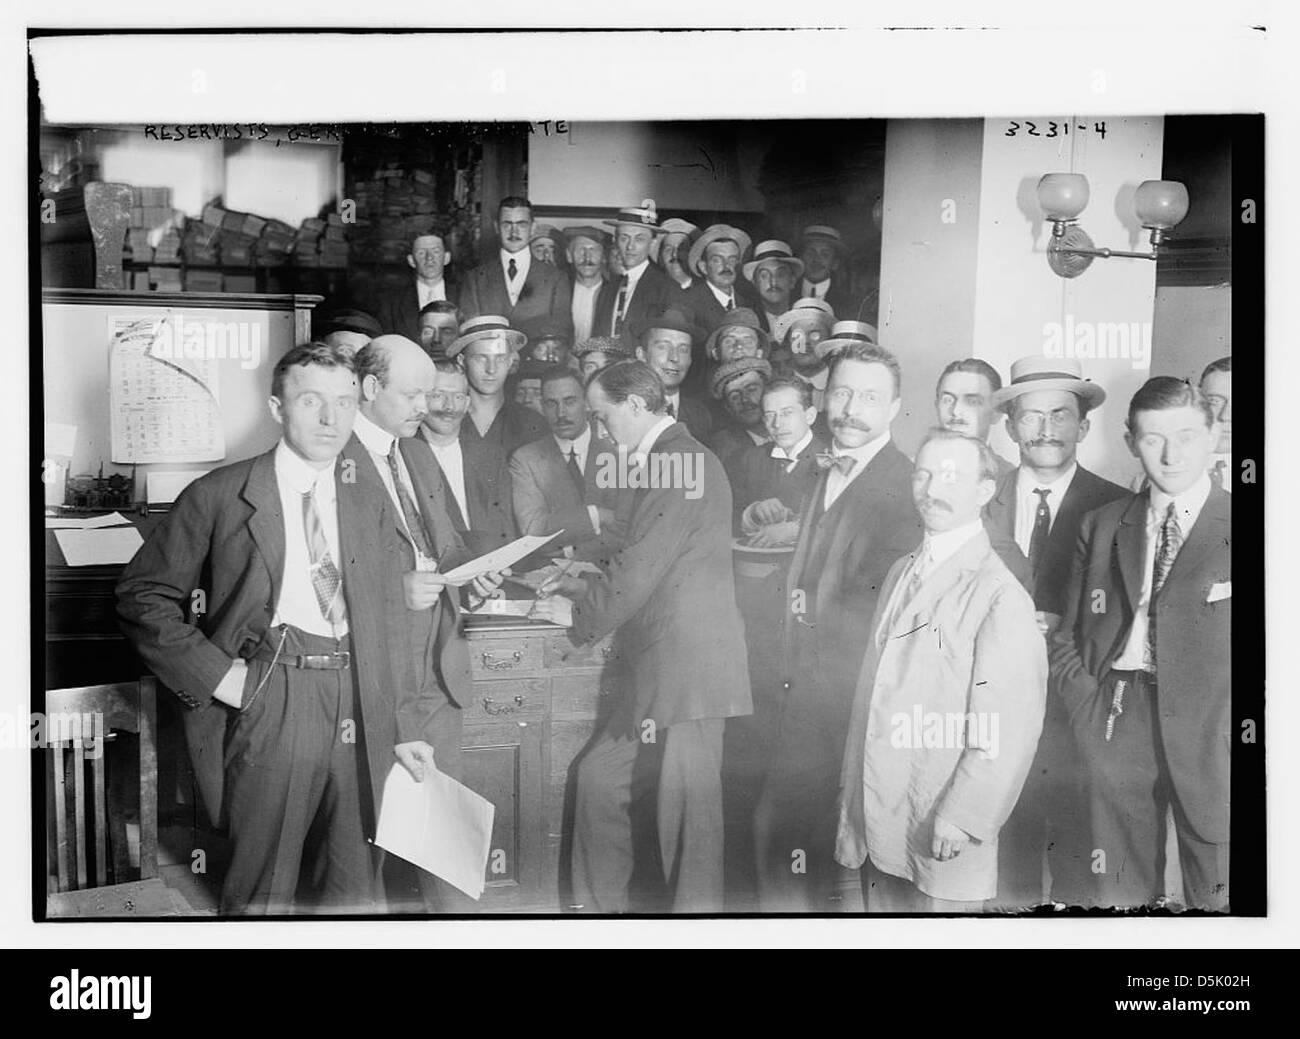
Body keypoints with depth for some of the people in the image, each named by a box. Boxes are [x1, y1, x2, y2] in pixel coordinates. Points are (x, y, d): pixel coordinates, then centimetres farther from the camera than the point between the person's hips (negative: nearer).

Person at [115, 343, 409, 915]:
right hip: (268, 699, -3)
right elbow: (141, 594, 2)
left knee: (356, 895, 11)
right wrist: (212, 673, -8)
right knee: (262, 894, 4)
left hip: (361, 714, 4)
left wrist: (400, 723, 8)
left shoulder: (370, 499, 13)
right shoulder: (219, 496, 1)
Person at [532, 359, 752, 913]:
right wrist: (582, 584, 14)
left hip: (686, 666, -11)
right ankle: (601, 906, 29)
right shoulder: (675, 458, 15)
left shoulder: (679, 462, -16)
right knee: (599, 776, 17)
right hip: (663, 666, 11)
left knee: (687, 812, -1)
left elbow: (636, 573, -17)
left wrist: (576, 618, -3)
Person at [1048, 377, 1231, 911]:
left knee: (1218, 899, 3)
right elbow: (1066, 635, 13)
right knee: (1117, 897, 6)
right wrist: (1087, 706, -2)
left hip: (1212, 740, -2)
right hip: (1116, 728, 2)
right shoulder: (1101, 525, 12)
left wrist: (1229, 725, -9)